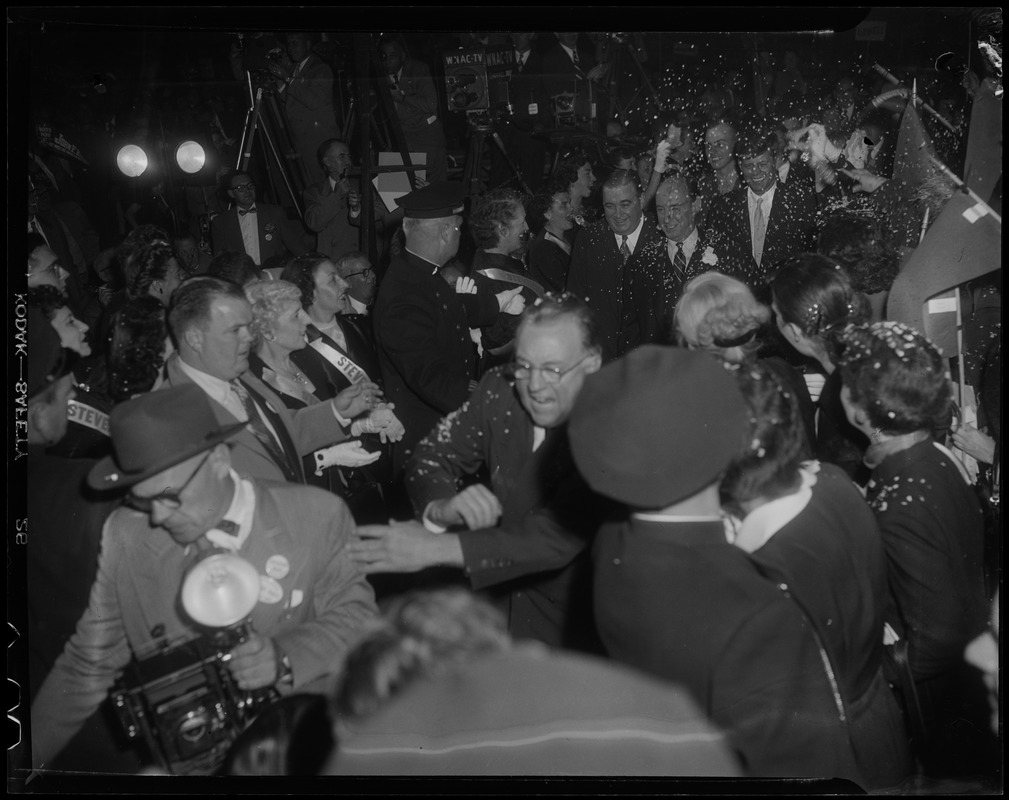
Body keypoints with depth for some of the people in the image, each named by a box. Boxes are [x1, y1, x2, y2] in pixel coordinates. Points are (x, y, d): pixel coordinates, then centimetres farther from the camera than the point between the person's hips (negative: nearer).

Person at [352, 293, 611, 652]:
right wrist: (441, 508, -25)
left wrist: (435, 548, -36)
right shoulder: (499, 390, -4)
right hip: (496, 605, 5)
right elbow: (430, 456, 0)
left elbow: (558, 536, -30)